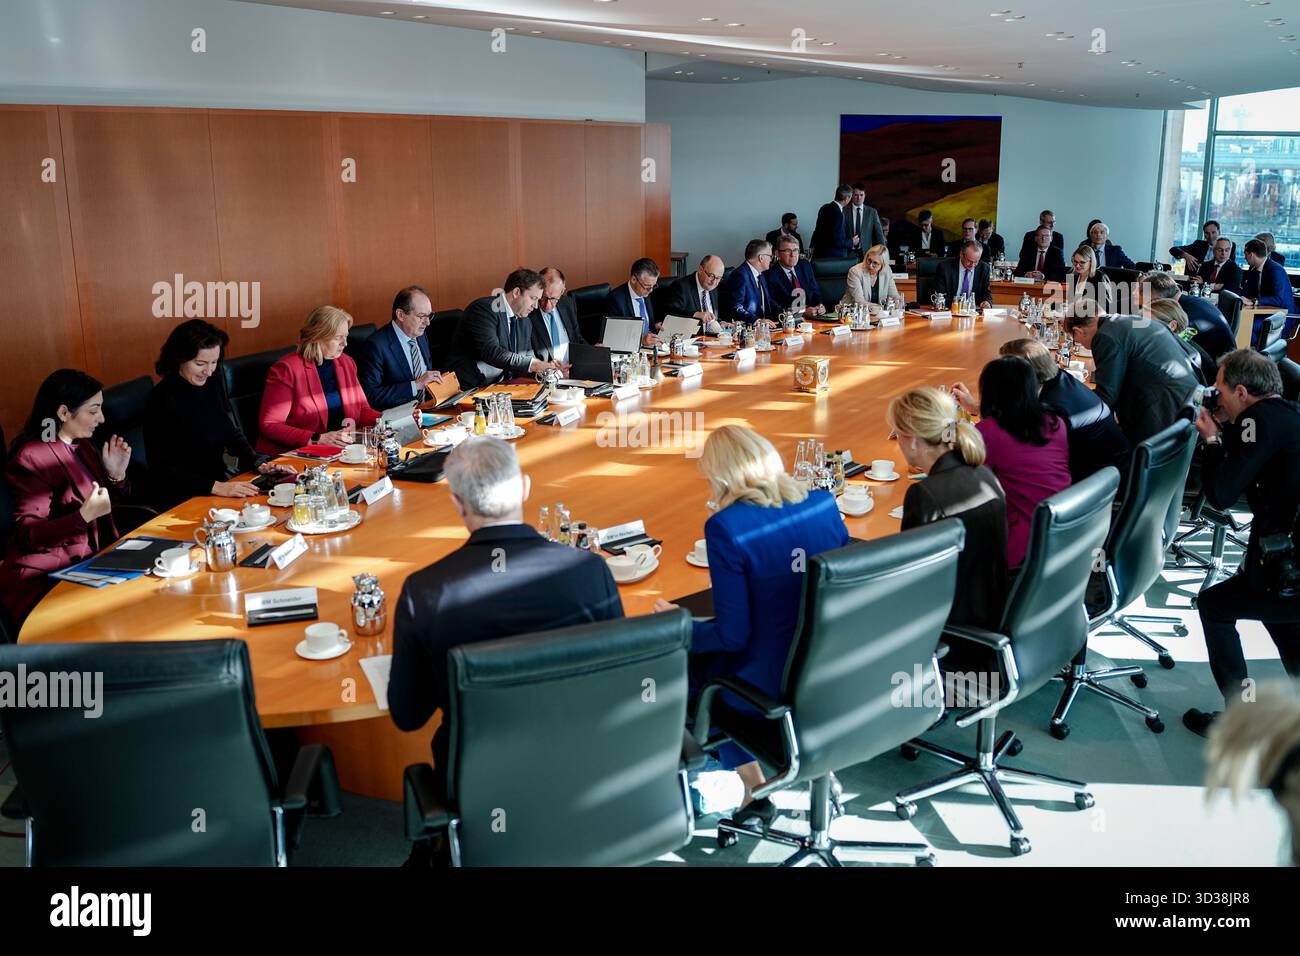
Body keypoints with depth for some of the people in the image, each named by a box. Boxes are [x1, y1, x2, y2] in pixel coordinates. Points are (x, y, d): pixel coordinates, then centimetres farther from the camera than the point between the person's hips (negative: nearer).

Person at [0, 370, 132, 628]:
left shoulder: (82, 447, 13)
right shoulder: (31, 458, -12)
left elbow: (108, 508, 17)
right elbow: (28, 533, -16)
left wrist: (116, 475, -2)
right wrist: (84, 515, -29)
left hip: (85, 564, 8)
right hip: (44, 579, -8)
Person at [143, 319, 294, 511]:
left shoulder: (214, 382, 3)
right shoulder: (161, 401, -16)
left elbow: (233, 434, 13)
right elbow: (162, 470, -18)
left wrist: (259, 464, -5)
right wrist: (215, 487, -28)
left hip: (220, 479, 7)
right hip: (180, 499, -7)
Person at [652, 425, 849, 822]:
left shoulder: (726, 526, -19)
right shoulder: (823, 502, -3)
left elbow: (732, 634, -17)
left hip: (774, 685, -6)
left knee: (687, 661, 21)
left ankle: (752, 784, 27)